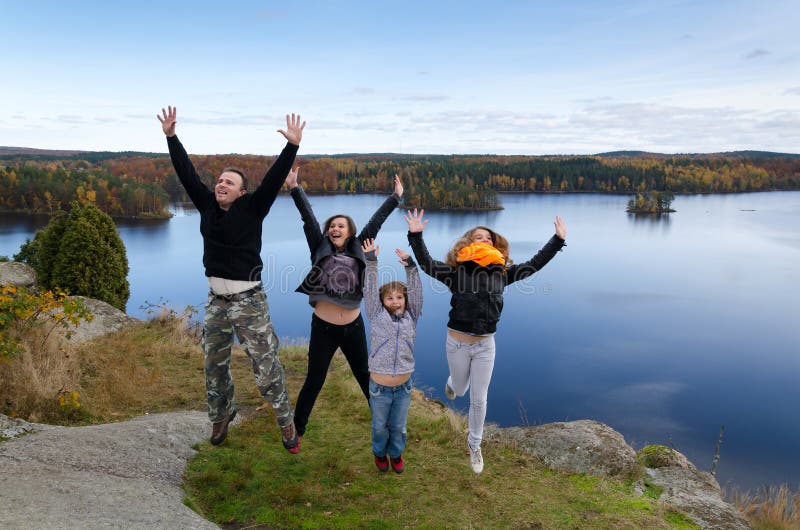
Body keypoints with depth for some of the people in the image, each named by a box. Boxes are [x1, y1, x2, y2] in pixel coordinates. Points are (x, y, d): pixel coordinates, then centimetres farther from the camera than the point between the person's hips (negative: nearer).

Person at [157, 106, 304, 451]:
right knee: (214, 367, 19)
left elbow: (274, 178, -18)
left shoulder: (252, 208, -8)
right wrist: (171, 137, 4)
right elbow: (187, 173, 5)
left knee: (266, 367, 0)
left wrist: (292, 145, -27)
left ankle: (286, 420, 18)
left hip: (249, 301, -5)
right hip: (216, 302, 5)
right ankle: (222, 414, 42)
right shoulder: (207, 205, 4)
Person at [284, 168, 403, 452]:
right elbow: (308, 218, -7)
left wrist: (396, 197, 7)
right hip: (323, 328, -2)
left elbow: (376, 221, 4)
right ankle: (297, 430, 22)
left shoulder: (357, 250, 4)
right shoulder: (320, 248, 0)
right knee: (314, 381, 5)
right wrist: (294, 188, -13)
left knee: (365, 375, 18)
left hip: (354, 327, 2)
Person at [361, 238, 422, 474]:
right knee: (380, 425, 17)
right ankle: (380, 452, 44)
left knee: (399, 426, 18)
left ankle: (396, 453, 43)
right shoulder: (377, 317, -5)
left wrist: (410, 266, -15)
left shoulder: (411, 317, 0)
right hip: (379, 387, -2)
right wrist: (371, 262, -17)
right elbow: (370, 291, -11)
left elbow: (416, 291, -6)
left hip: (403, 386, 2)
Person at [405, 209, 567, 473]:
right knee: (459, 390, 21)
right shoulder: (456, 270, -9)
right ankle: (451, 381, 61)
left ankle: (474, 445, 31)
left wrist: (558, 240, 0)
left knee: (479, 399, 8)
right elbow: (426, 263, -20)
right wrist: (415, 236, -31)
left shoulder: (502, 271, 1)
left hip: (485, 344, 2)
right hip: (457, 342, -1)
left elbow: (534, 264, 3)